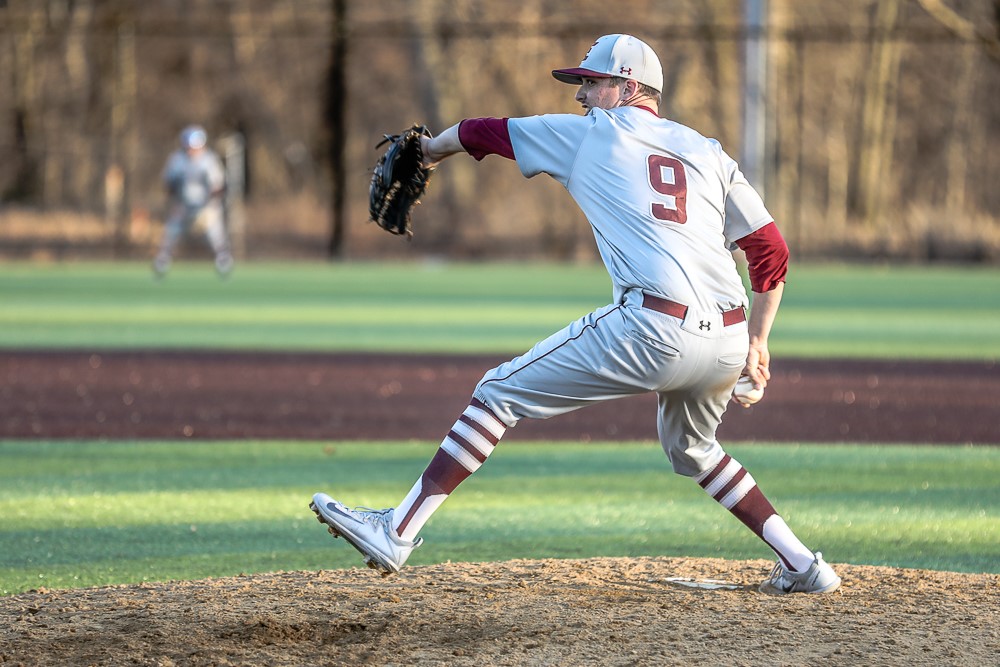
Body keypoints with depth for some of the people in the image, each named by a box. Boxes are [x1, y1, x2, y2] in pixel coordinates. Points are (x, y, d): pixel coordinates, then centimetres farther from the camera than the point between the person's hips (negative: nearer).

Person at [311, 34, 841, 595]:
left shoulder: (590, 134, 12)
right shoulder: (709, 152, 22)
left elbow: (481, 133, 24)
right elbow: (773, 250, 16)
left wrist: (426, 152, 43)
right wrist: (757, 343, 22)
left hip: (657, 331, -6)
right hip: (729, 343, 6)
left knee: (500, 394, 4)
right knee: (690, 448, 33)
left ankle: (399, 531, -3)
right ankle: (803, 565, 26)